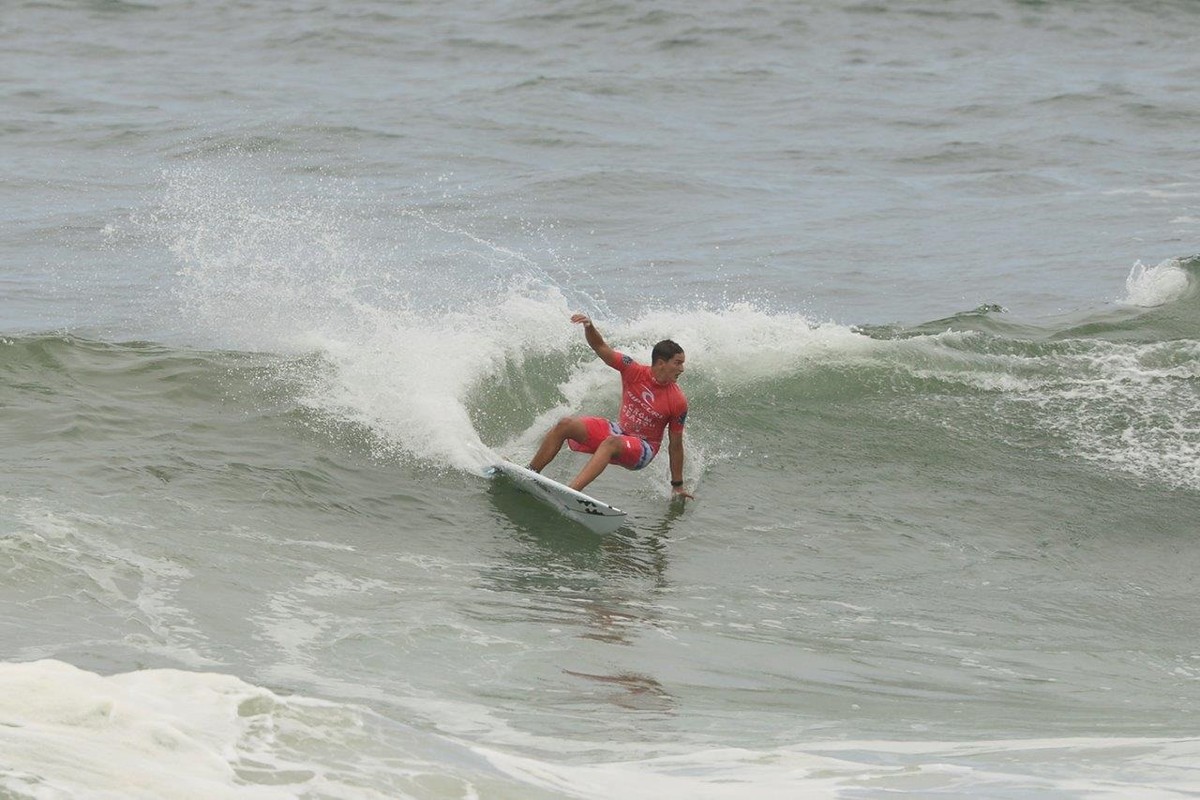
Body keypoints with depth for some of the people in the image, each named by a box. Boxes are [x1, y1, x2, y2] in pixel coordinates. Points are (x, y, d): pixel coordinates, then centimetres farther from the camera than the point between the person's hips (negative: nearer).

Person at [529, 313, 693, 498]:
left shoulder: (678, 402, -16)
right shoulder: (634, 372, -10)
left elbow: (675, 445, -8)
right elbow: (601, 348, -9)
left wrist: (678, 485, -2)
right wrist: (589, 326, -31)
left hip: (643, 449, -5)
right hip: (619, 430, 5)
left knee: (611, 443, -39)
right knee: (565, 425, -13)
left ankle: (571, 492, -54)